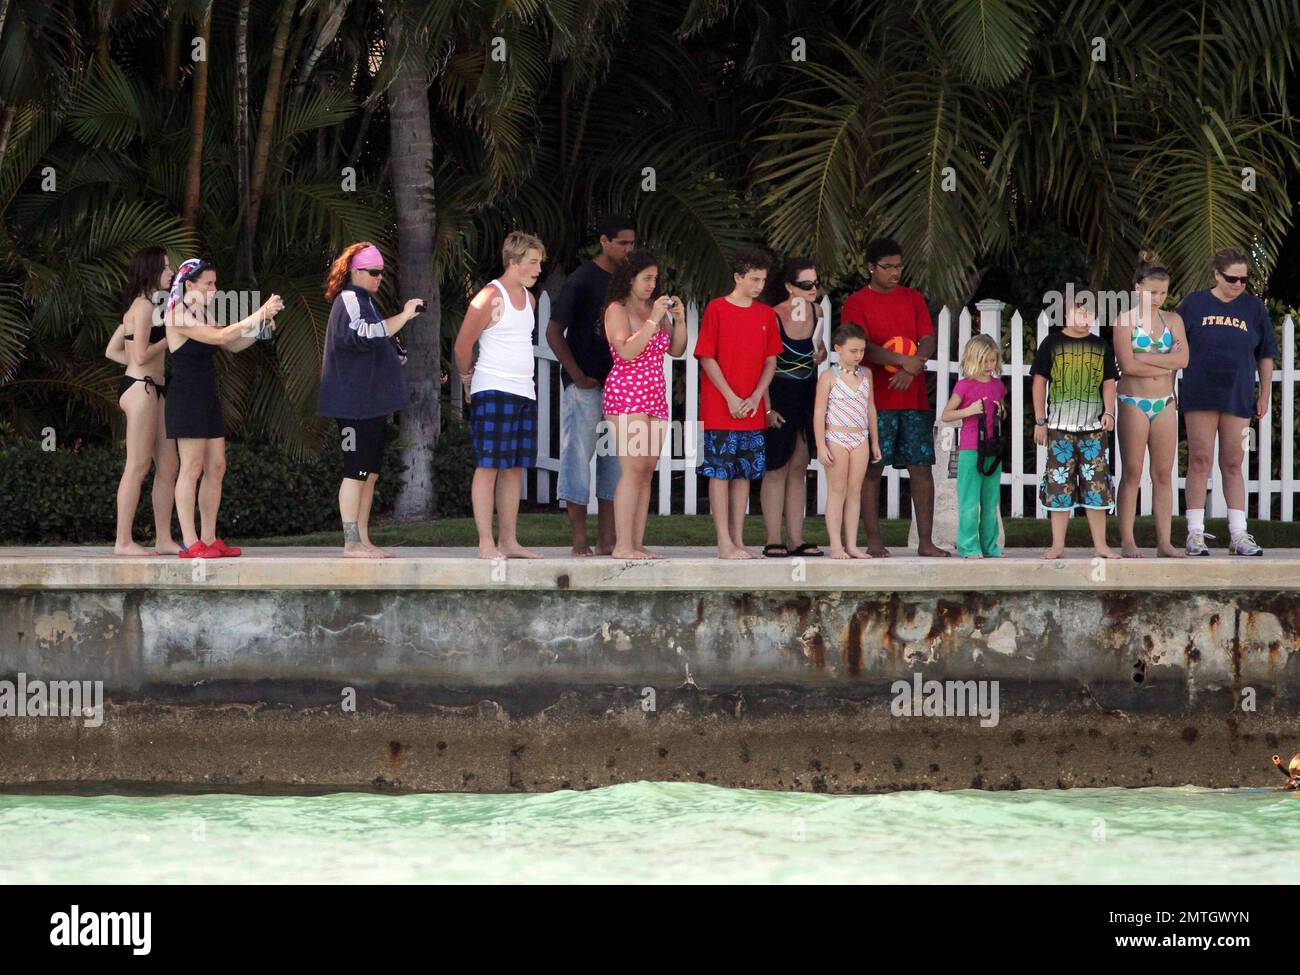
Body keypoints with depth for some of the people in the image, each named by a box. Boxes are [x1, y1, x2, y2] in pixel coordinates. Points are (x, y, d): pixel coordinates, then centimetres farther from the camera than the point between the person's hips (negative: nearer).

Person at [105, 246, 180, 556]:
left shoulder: (144, 306, 19)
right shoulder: (144, 306, -10)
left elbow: (112, 351, 20)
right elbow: (141, 356, -17)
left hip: (153, 388, 10)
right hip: (140, 388, -10)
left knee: (168, 465, 8)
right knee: (138, 466, -9)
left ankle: (163, 539, 8)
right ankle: (123, 542, -9)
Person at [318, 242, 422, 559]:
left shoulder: (364, 301, 22)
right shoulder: (349, 301, -10)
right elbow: (365, 335, -27)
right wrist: (404, 316, -23)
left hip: (373, 403, 10)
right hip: (356, 403, -10)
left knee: (370, 473, 10)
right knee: (356, 472, -9)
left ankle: (363, 541, 12)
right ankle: (352, 543, -9)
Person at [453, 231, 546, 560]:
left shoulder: (529, 299, 16)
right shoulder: (490, 297, -9)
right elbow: (462, 346, -6)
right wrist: (469, 380, 8)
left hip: (523, 392, 8)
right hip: (493, 391, -8)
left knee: (515, 468, 7)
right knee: (489, 465, -8)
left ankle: (510, 542, 9)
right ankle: (486, 543, -9)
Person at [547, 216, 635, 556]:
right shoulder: (582, 280, -8)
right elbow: (554, 332, -10)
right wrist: (578, 376, -13)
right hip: (585, 386, -7)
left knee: (615, 458, 6)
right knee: (579, 454, -5)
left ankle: (607, 540, 10)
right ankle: (580, 540, -4)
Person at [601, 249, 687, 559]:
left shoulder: (656, 308, 17)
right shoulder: (617, 310, -3)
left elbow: (676, 350, 16)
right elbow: (626, 352, -16)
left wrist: (679, 320, 2)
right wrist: (653, 321, -16)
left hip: (655, 397, 8)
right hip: (626, 393, -8)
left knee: (647, 471, 3)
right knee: (634, 469, -14)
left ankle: (637, 543, 3)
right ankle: (623, 545, -16)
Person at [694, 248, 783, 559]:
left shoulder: (766, 314, 9)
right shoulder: (716, 309, -5)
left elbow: (771, 360, 10)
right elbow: (707, 358, -7)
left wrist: (755, 398, -4)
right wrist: (731, 398, -13)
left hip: (752, 410, 5)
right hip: (719, 410, -5)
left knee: (744, 473, 7)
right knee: (719, 472, -4)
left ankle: (738, 541, 12)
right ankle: (725, 543, -4)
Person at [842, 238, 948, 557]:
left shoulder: (913, 298, 13)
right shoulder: (856, 303, 1)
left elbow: (927, 340, 5)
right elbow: (861, 347, -11)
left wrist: (912, 369, -15)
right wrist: (903, 360, -22)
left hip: (914, 398, 3)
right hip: (875, 398, -3)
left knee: (921, 468, 0)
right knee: (872, 468, -1)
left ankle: (925, 541, 2)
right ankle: (874, 540, 4)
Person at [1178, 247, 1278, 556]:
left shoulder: (1253, 308, 7)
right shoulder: (1194, 304, 2)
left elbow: (1266, 356, 12)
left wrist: (1264, 396, 8)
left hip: (1238, 399, 2)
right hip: (1200, 397, -2)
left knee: (1232, 466, 5)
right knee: (1200, 461, -3)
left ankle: (1238, 535, 7)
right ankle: (1195, 533, -1)